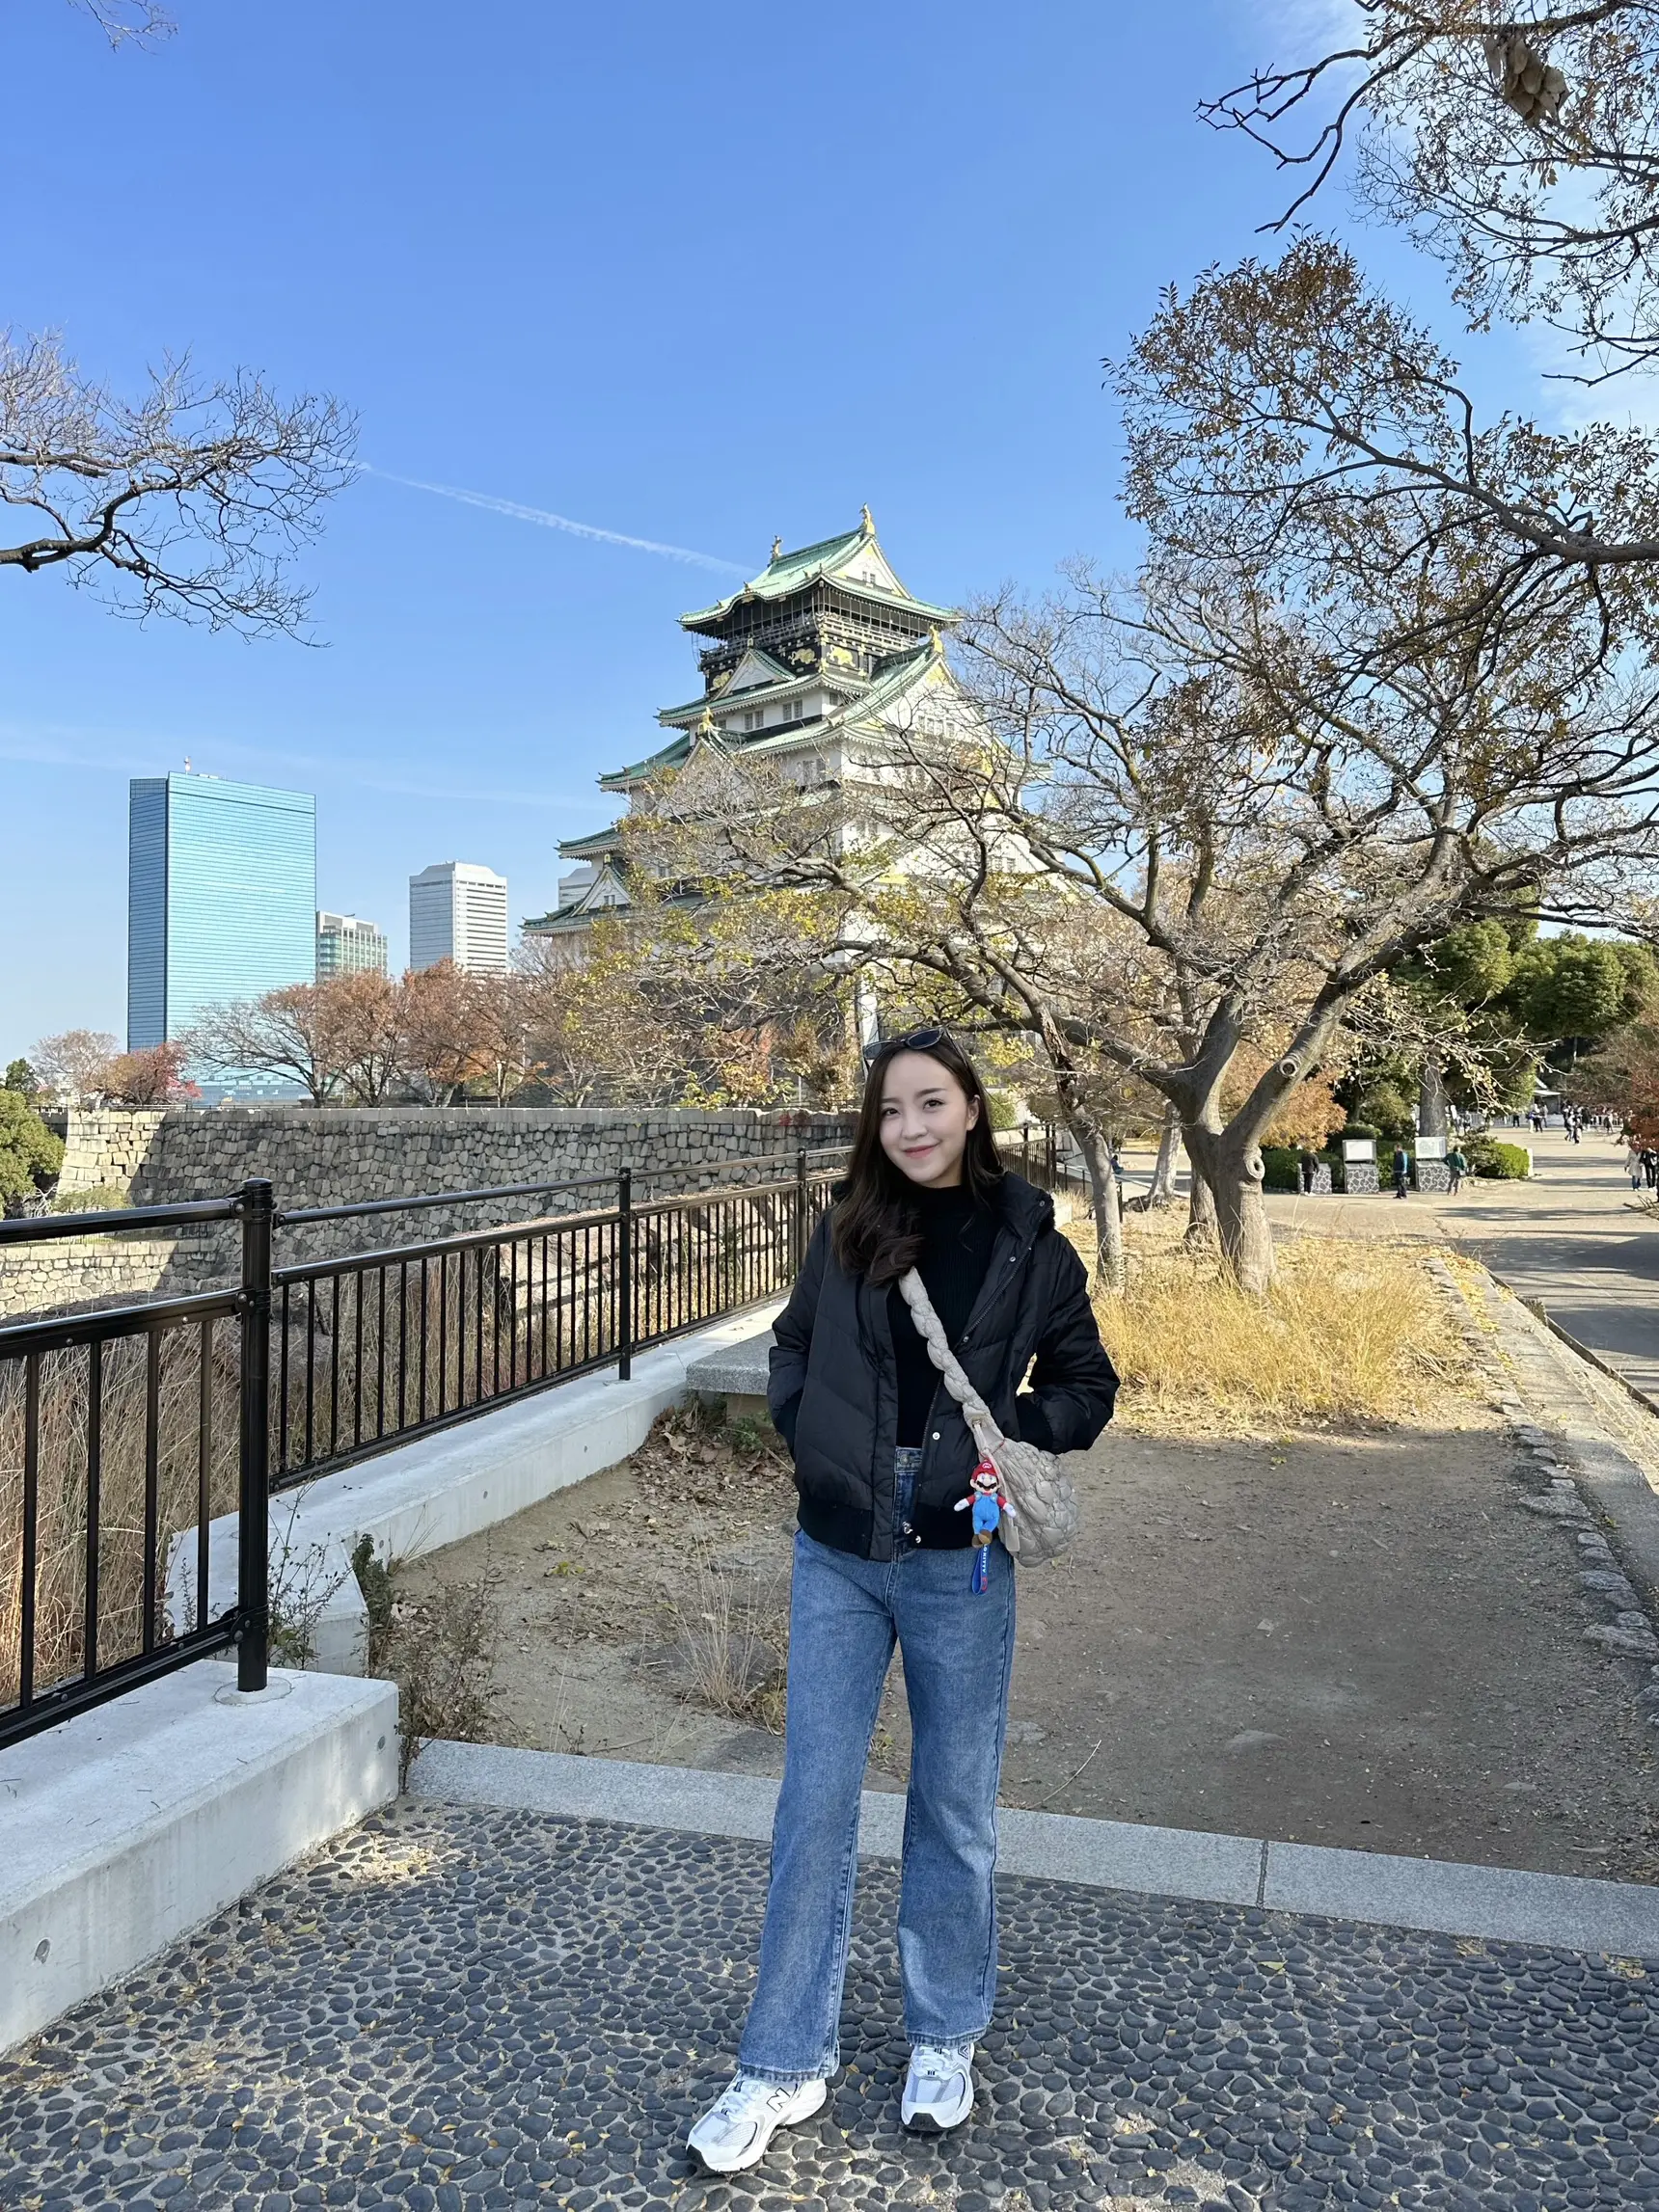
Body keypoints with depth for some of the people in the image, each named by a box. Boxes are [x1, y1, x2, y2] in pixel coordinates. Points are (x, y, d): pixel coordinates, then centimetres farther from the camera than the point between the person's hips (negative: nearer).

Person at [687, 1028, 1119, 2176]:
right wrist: (808, 1434, -3)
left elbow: (1087, 1386, 4)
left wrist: (1012, 1435, -13)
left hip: (958, 1565, -1)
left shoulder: (1030, 1244, -6)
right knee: (814, 1805, 8)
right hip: (837, 1556, 2)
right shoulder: (848, 1229, -1)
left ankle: (946, 2038, 37)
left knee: (954, 1809, 15)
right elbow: (794, 1345, 13)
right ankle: (787, 2063, 25)